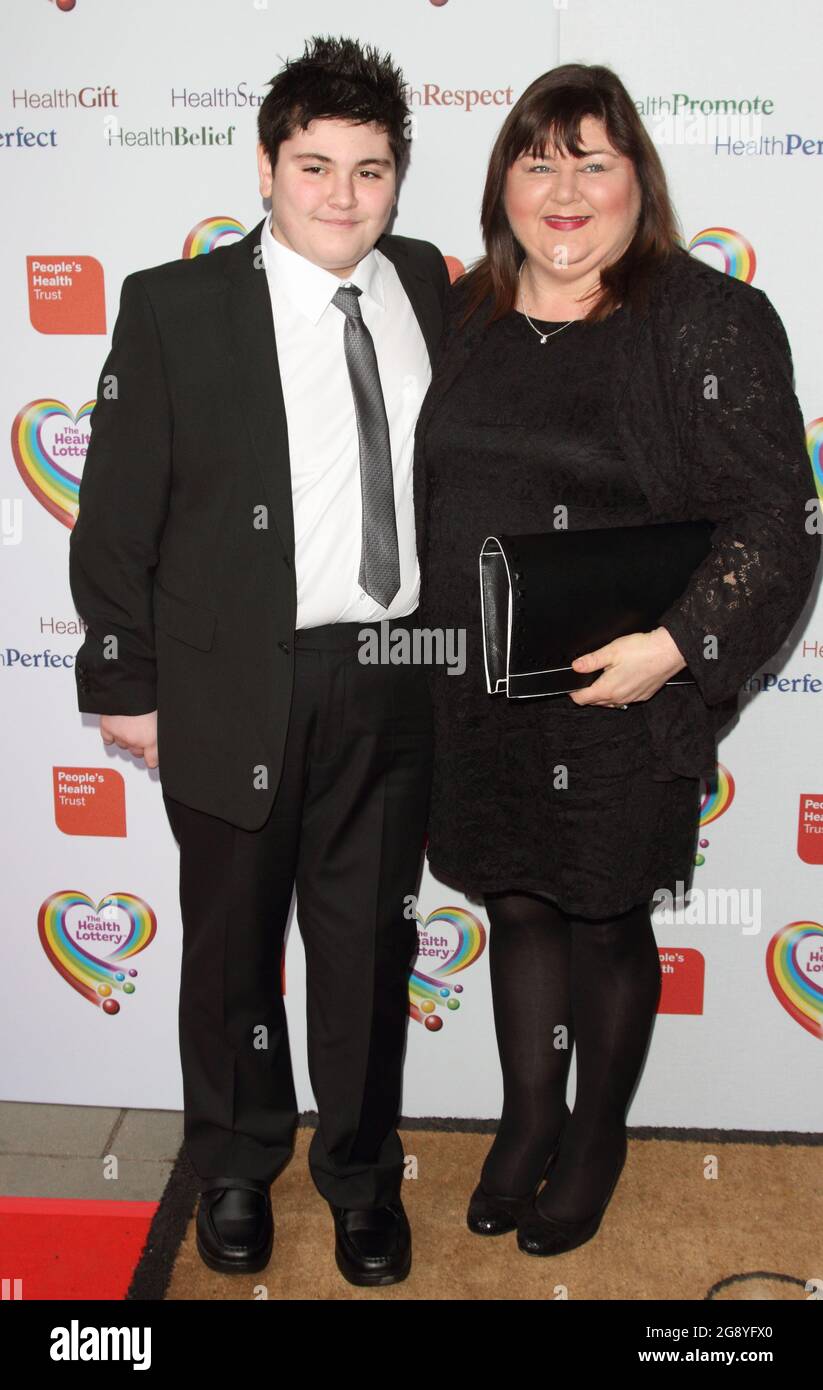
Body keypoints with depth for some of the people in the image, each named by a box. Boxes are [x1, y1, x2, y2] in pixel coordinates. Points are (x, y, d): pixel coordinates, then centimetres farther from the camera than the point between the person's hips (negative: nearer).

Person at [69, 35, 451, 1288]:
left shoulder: (430, 290, 6)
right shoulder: (174, 305, -5)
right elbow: (117, 511, -4)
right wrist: (124, 680, -4)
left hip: (396, 682, 3)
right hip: (240, 686, -2)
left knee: (370, 942, 14)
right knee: (232, 942, 14)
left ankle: (362, 1172, 36)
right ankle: (237, 1168, 39)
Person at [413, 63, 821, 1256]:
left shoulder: (710, 322, -10)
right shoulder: (466, 314, 6)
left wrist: (678, 645, -22)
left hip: (621, 698, -4)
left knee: (604, 922, 12)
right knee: (517, 906, 17)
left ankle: (597, 1139, 36)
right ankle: (528, 1119, 39)